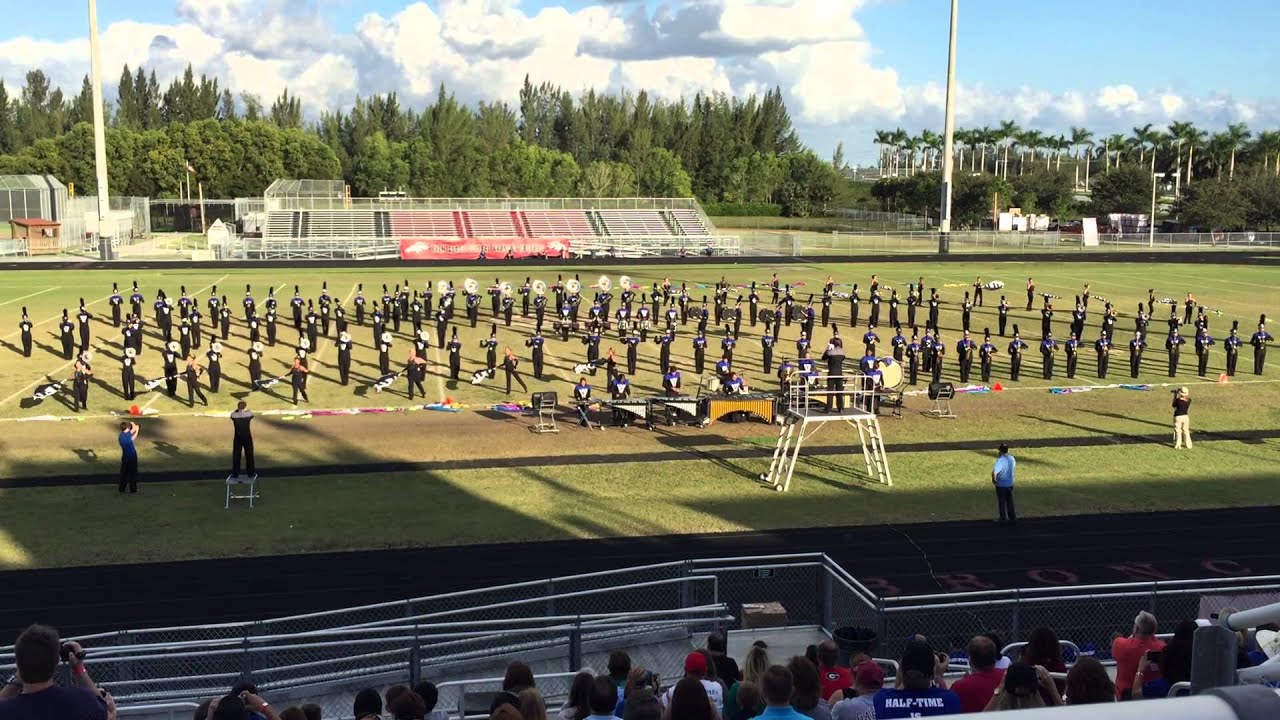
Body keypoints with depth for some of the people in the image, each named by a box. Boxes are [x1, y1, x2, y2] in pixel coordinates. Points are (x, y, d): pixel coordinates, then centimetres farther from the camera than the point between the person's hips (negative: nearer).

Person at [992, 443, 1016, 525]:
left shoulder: (1000, 460, -22)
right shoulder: (1011, 458, -2)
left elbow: (994, 472, -34)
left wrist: (994, 480, -15)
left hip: (1001, 485, -5)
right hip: (1010, 484, 6)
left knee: (1002, 502, 7)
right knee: (1010, 502, 17)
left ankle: (1003, 519, 14)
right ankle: (1012, 517, 23)